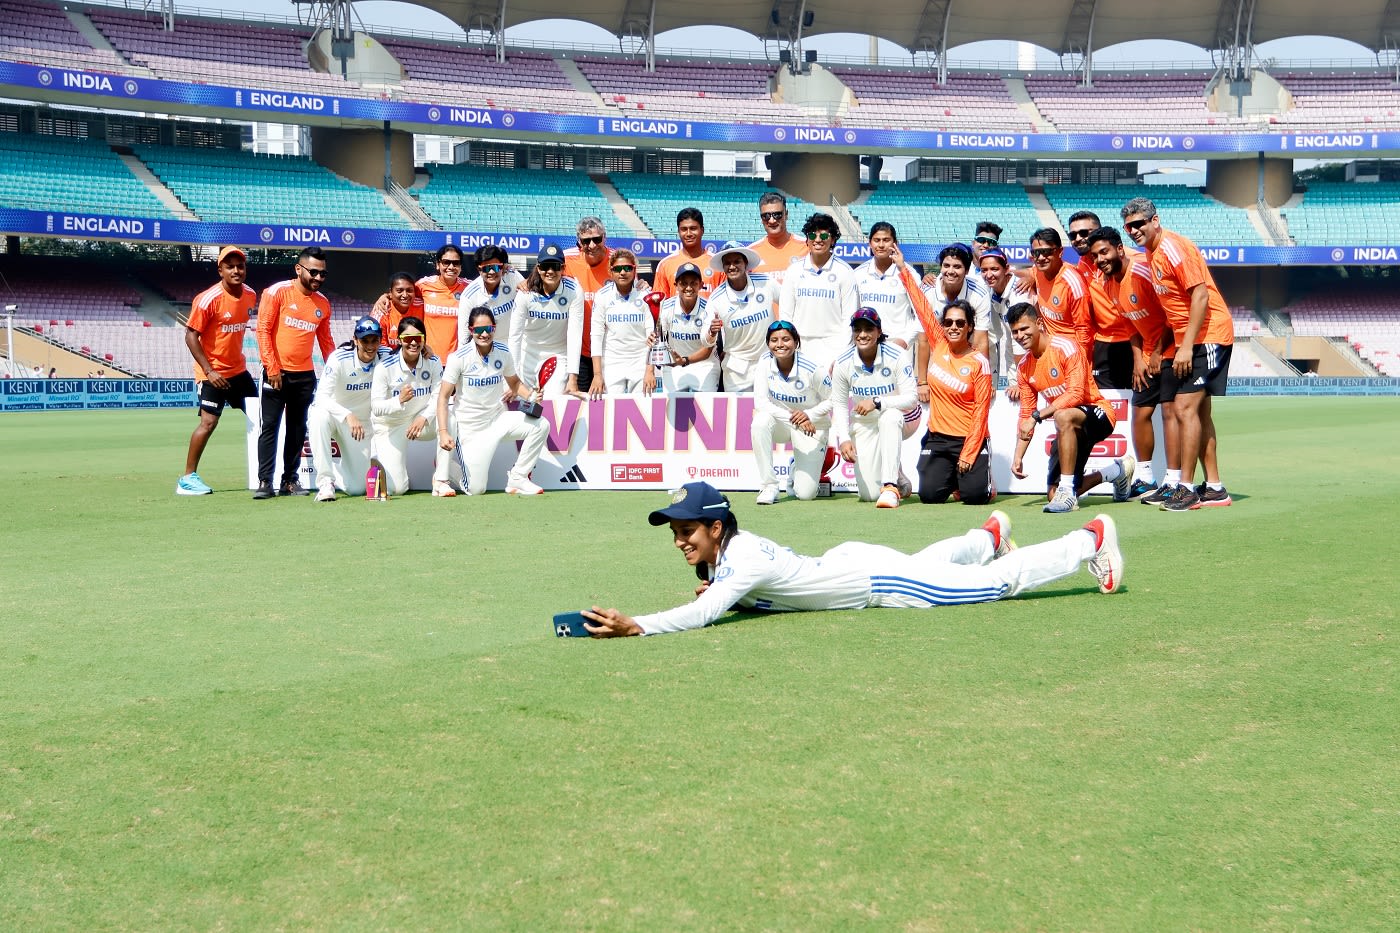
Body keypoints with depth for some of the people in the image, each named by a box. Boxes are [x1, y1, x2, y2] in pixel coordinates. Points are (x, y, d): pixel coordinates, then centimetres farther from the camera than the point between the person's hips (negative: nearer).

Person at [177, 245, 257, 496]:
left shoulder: (250, 295, 2)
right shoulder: (208, 299, -18)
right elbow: (191, 336, -17)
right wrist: (209, 371, -22)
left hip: (239, 370, 8)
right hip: (213, 372, -8)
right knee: (209, 421, -13)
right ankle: (188, 478, -6)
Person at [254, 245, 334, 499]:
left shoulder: (323, 304, 10)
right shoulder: (278, 292, -5)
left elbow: (326, 342, 17)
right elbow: (263, 329, -8)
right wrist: (272, 367, -14)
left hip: (305, 376, 5)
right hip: (277, 373, -5)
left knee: (298, 428, 8)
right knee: (270, 426, -3)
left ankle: (290, 480, 16)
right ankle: (265, 481, -2)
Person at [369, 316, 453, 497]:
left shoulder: (433, 363, -9)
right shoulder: (385, 367, -18)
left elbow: (438, 397, -16)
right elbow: (376, 407, -21)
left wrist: (424, 418, -35)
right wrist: (400, 400, -40)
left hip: (422, 422, 3)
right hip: (390, 426, -2)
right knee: (397, 489, -13)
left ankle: (441, 480, -21)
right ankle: (378, 461, 24)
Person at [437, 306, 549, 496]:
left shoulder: (503, 352, -3)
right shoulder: (459, 358, -16)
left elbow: (514, 383, 13)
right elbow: (444, 397, -14)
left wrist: (530, 395, -9)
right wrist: (444, 432, -25)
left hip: (498, 419, 4)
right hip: (470, 429, -4)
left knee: (540, 425, -19)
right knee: (475, 490, -9)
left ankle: (517, 478, -4)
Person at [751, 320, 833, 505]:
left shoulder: (811, 370, -23)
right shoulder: (765, 363, -15)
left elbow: (834, 400, -11)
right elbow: (760, 402, -19)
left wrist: (809, 415, -26)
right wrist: (792, 418, -29)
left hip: (812, 427, -2)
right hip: (780, 421, 2)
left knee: (805, 493, -13)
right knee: (760, 422, -36)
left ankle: (799, 469, 27)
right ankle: (769, 486, -23)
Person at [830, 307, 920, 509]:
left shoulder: (896, 357, -20)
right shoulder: (842, 364, -12)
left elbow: (911, 399, -22)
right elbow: (839, 404, -3)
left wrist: (877, 402, -35)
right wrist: (844, 438, -17)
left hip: (902, 419, -2)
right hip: (864, 425, 3)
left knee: (889, 416, -42)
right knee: (869, 495, -8)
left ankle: (890, 487, -39)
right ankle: (899, 481, 29)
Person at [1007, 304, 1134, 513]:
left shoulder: (1065, 347, -16)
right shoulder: (1024, 367, 5)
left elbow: (1076, 394, -26)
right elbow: (1026, 415, 7)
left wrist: (1037, 415, -32)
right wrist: (1018, 456, -3)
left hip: (1098, 413, -8)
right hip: (1070, 430, 8)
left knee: (1063, 416, -43)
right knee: (1053, 495, 2)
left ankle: (1067, 492, -34)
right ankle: (1116, 472, 27)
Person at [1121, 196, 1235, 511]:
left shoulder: (1173, 247, -16)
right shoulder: (1152, 253, 12)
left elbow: (1201, 295, -21)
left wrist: (1187, 346, -23)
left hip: (1208, 335, -10)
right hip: (1188, 340, 10)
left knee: (1185, 408, -14)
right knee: (1199, 411, 12)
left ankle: (1186, 489, -12)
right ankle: (1214, 487, 19)